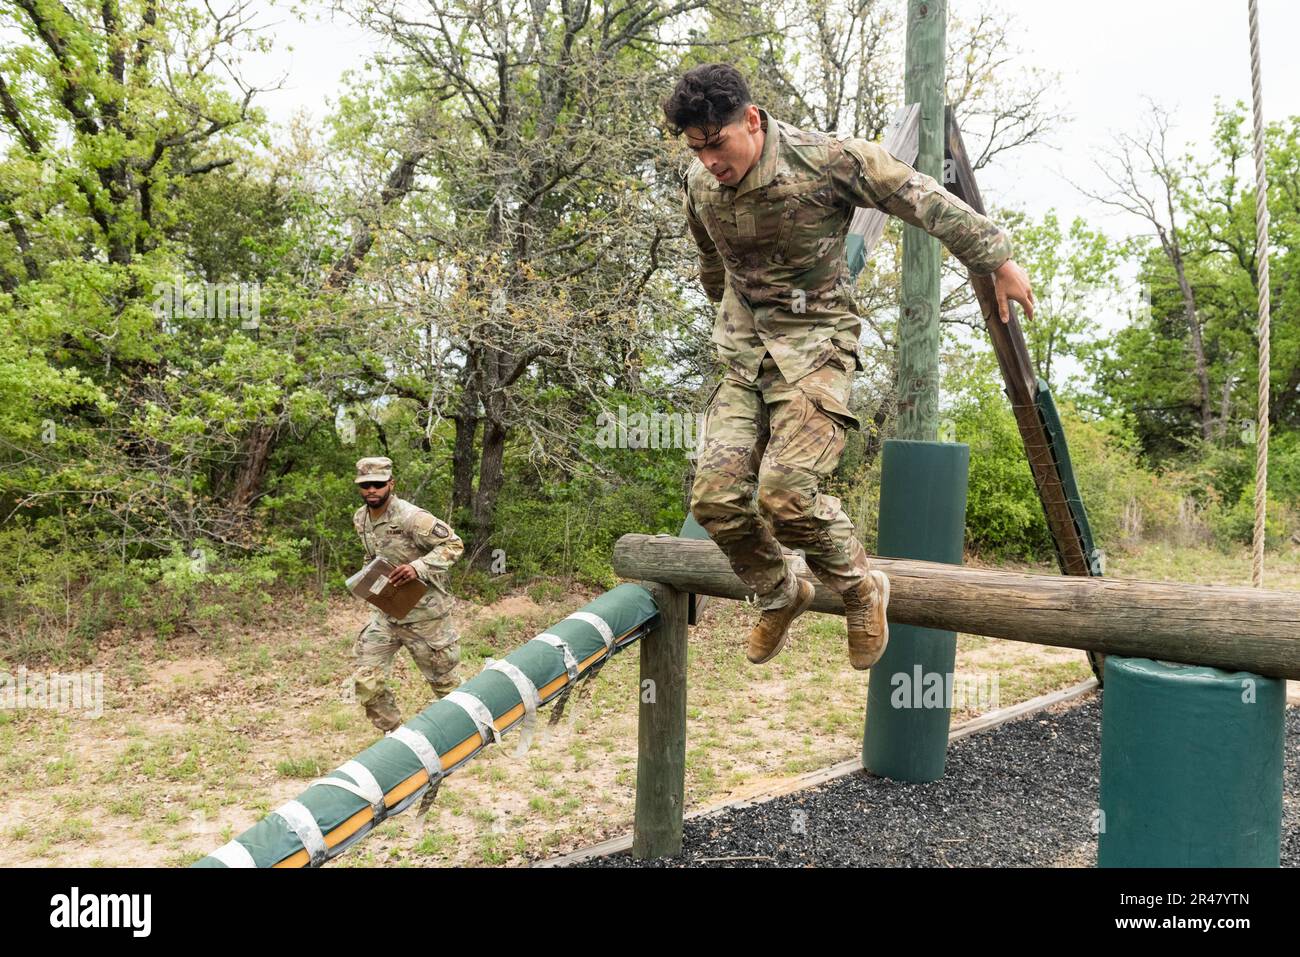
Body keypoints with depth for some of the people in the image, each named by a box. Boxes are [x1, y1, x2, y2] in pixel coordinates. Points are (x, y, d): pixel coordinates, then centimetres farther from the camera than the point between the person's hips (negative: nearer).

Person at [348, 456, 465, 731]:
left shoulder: (411, 517, -21)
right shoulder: (360, 519, 3)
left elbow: (453, 544, -20)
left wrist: (418, 567, -30)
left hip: (424, 614, -6)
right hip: (385, 613, 6)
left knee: (443, 681, 9)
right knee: (366, 682, 2)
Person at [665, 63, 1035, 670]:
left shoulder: (829, 160, -15)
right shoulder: (699, 185, 1)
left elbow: (927, 202, -5)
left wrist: (998, 262, 2)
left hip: (815, 343, -5)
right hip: (743, 352, 5)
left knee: (784, 490, -24)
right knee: (715, 494, -10)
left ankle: (862, 590, 4)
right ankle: (779, 596, 17)